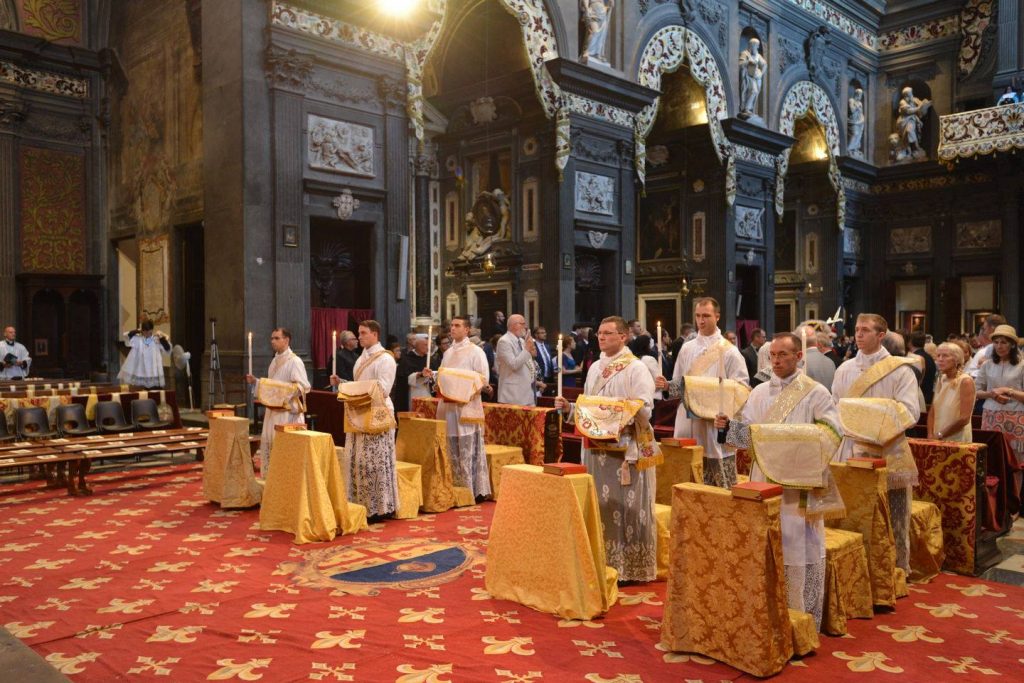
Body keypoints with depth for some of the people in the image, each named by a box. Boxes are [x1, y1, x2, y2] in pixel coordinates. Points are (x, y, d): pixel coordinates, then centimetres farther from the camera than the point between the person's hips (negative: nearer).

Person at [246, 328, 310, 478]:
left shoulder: (294, 361, -12)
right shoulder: (275, 361, 14)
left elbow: (304, 387, -18)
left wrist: (283, 389, -27)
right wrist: (255, 381, 9)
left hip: (288, 413, -9)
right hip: (273, 411, 9)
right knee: (269, 445, 11)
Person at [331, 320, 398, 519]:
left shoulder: (385, 359, -10)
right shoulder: (361, 359, 16)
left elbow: (383, 390, -17)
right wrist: (340, 383, 6)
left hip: (376, 416, -9)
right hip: (359, 415, 9)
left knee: (375, 462, -5)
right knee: (357, 461, 10)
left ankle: (379, 506, 3)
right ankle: (362, 502, 19)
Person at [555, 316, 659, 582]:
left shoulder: (636, 368, -7)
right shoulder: (595, 368, 15)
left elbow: (646, 408, -15)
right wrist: (569, 407, 3)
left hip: (625, 449, -7)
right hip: (596, 448, 7)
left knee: (624, 506, -3)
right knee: (599, 505, 11)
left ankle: (630, 567, 8)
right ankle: (602, 561, 22)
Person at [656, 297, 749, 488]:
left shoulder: (729, 351, -1)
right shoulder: (687, 349, 10)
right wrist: (667, 385, -7)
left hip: (717, 424, -4)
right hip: (690, 424, 4)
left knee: (721, 487, -1)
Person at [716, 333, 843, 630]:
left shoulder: (816, 392, -3)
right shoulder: (760, 393, 9)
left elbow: (834, 432, -8)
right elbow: (747, 433, 7)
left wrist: (808, 437, -26)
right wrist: (727, 424, -11)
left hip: (800, 483, -4)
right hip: (765, 480, 4)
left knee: (799, 547, 1)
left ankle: (801, 614, 12)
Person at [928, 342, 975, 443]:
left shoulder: (965, 381, -12)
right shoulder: (941, 379, 6)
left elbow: (964, 418, -17)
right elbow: (932, 412, 7)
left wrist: (940, 435, -14)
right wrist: (931, 435, -6)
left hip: (958, 441, -5)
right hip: (937, 440, 5)